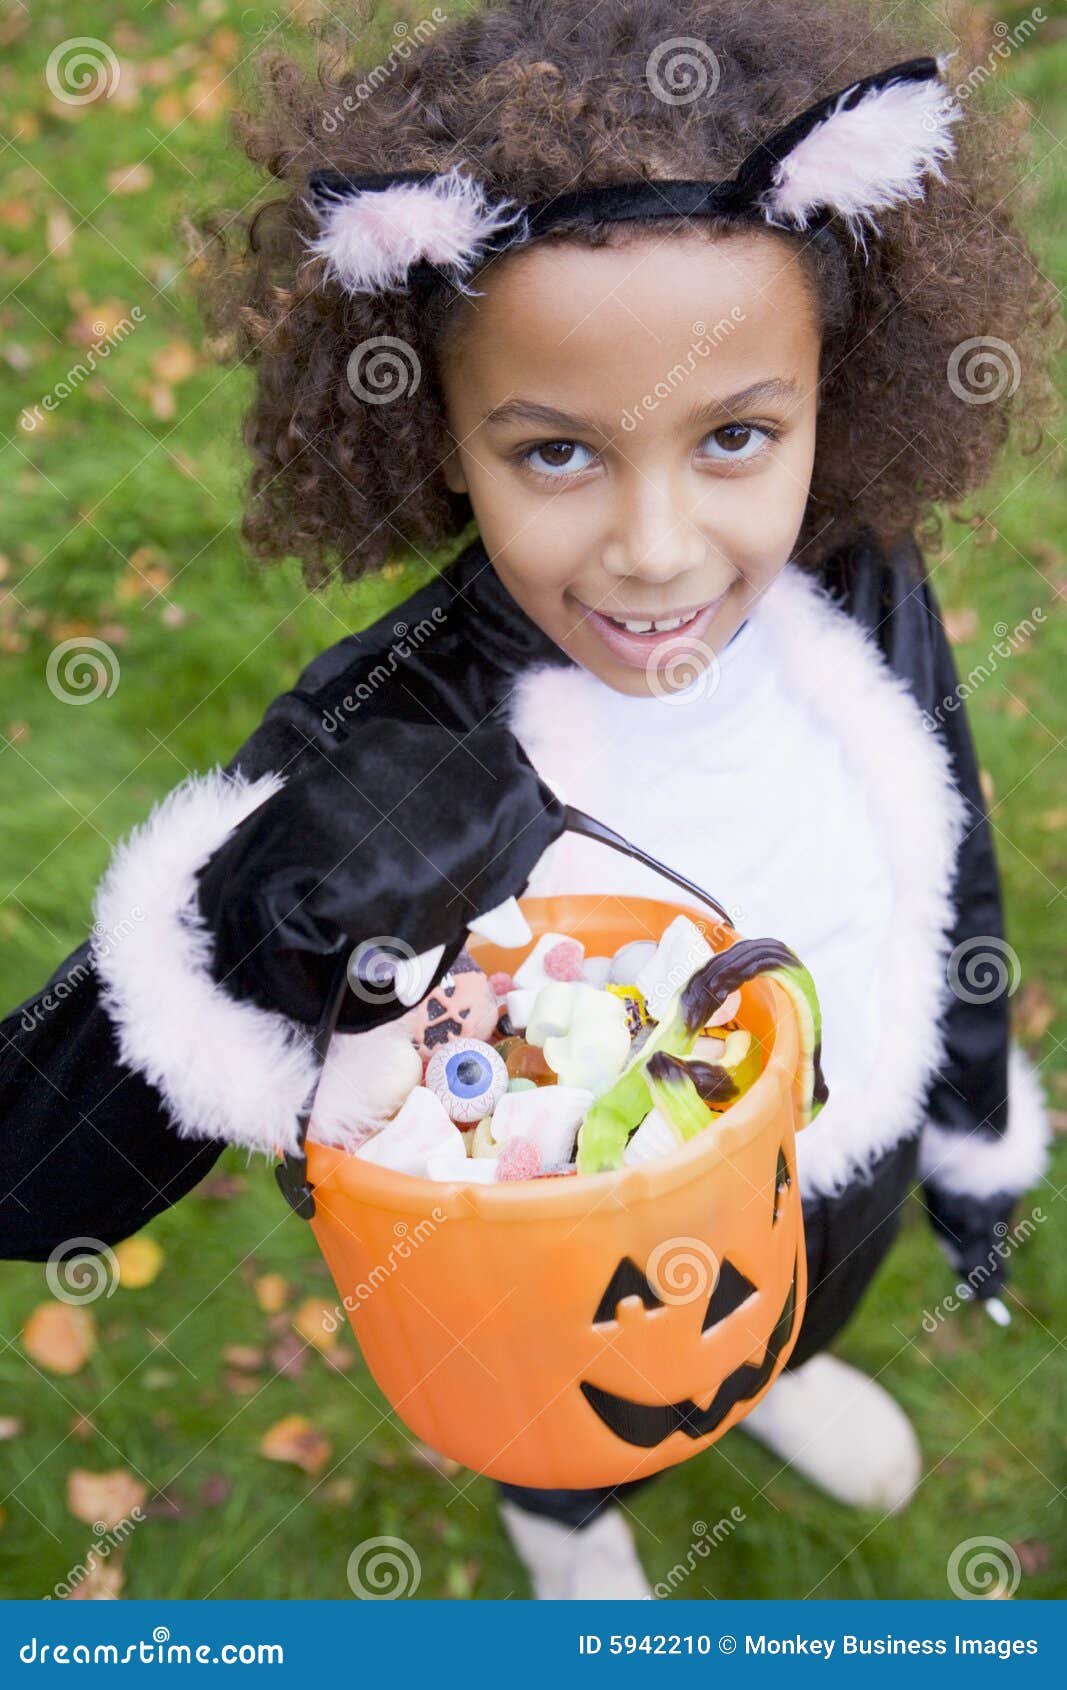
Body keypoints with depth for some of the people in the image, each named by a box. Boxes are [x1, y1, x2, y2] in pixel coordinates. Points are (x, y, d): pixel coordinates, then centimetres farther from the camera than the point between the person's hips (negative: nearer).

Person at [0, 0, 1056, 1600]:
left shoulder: (864, 595, -25)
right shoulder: (369, 772, -39)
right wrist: (260, 925, -55)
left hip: (846, 1189, 3)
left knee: (795, 1327, 38)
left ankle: (771, 1380, 76)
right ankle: (562, 1523, 71)